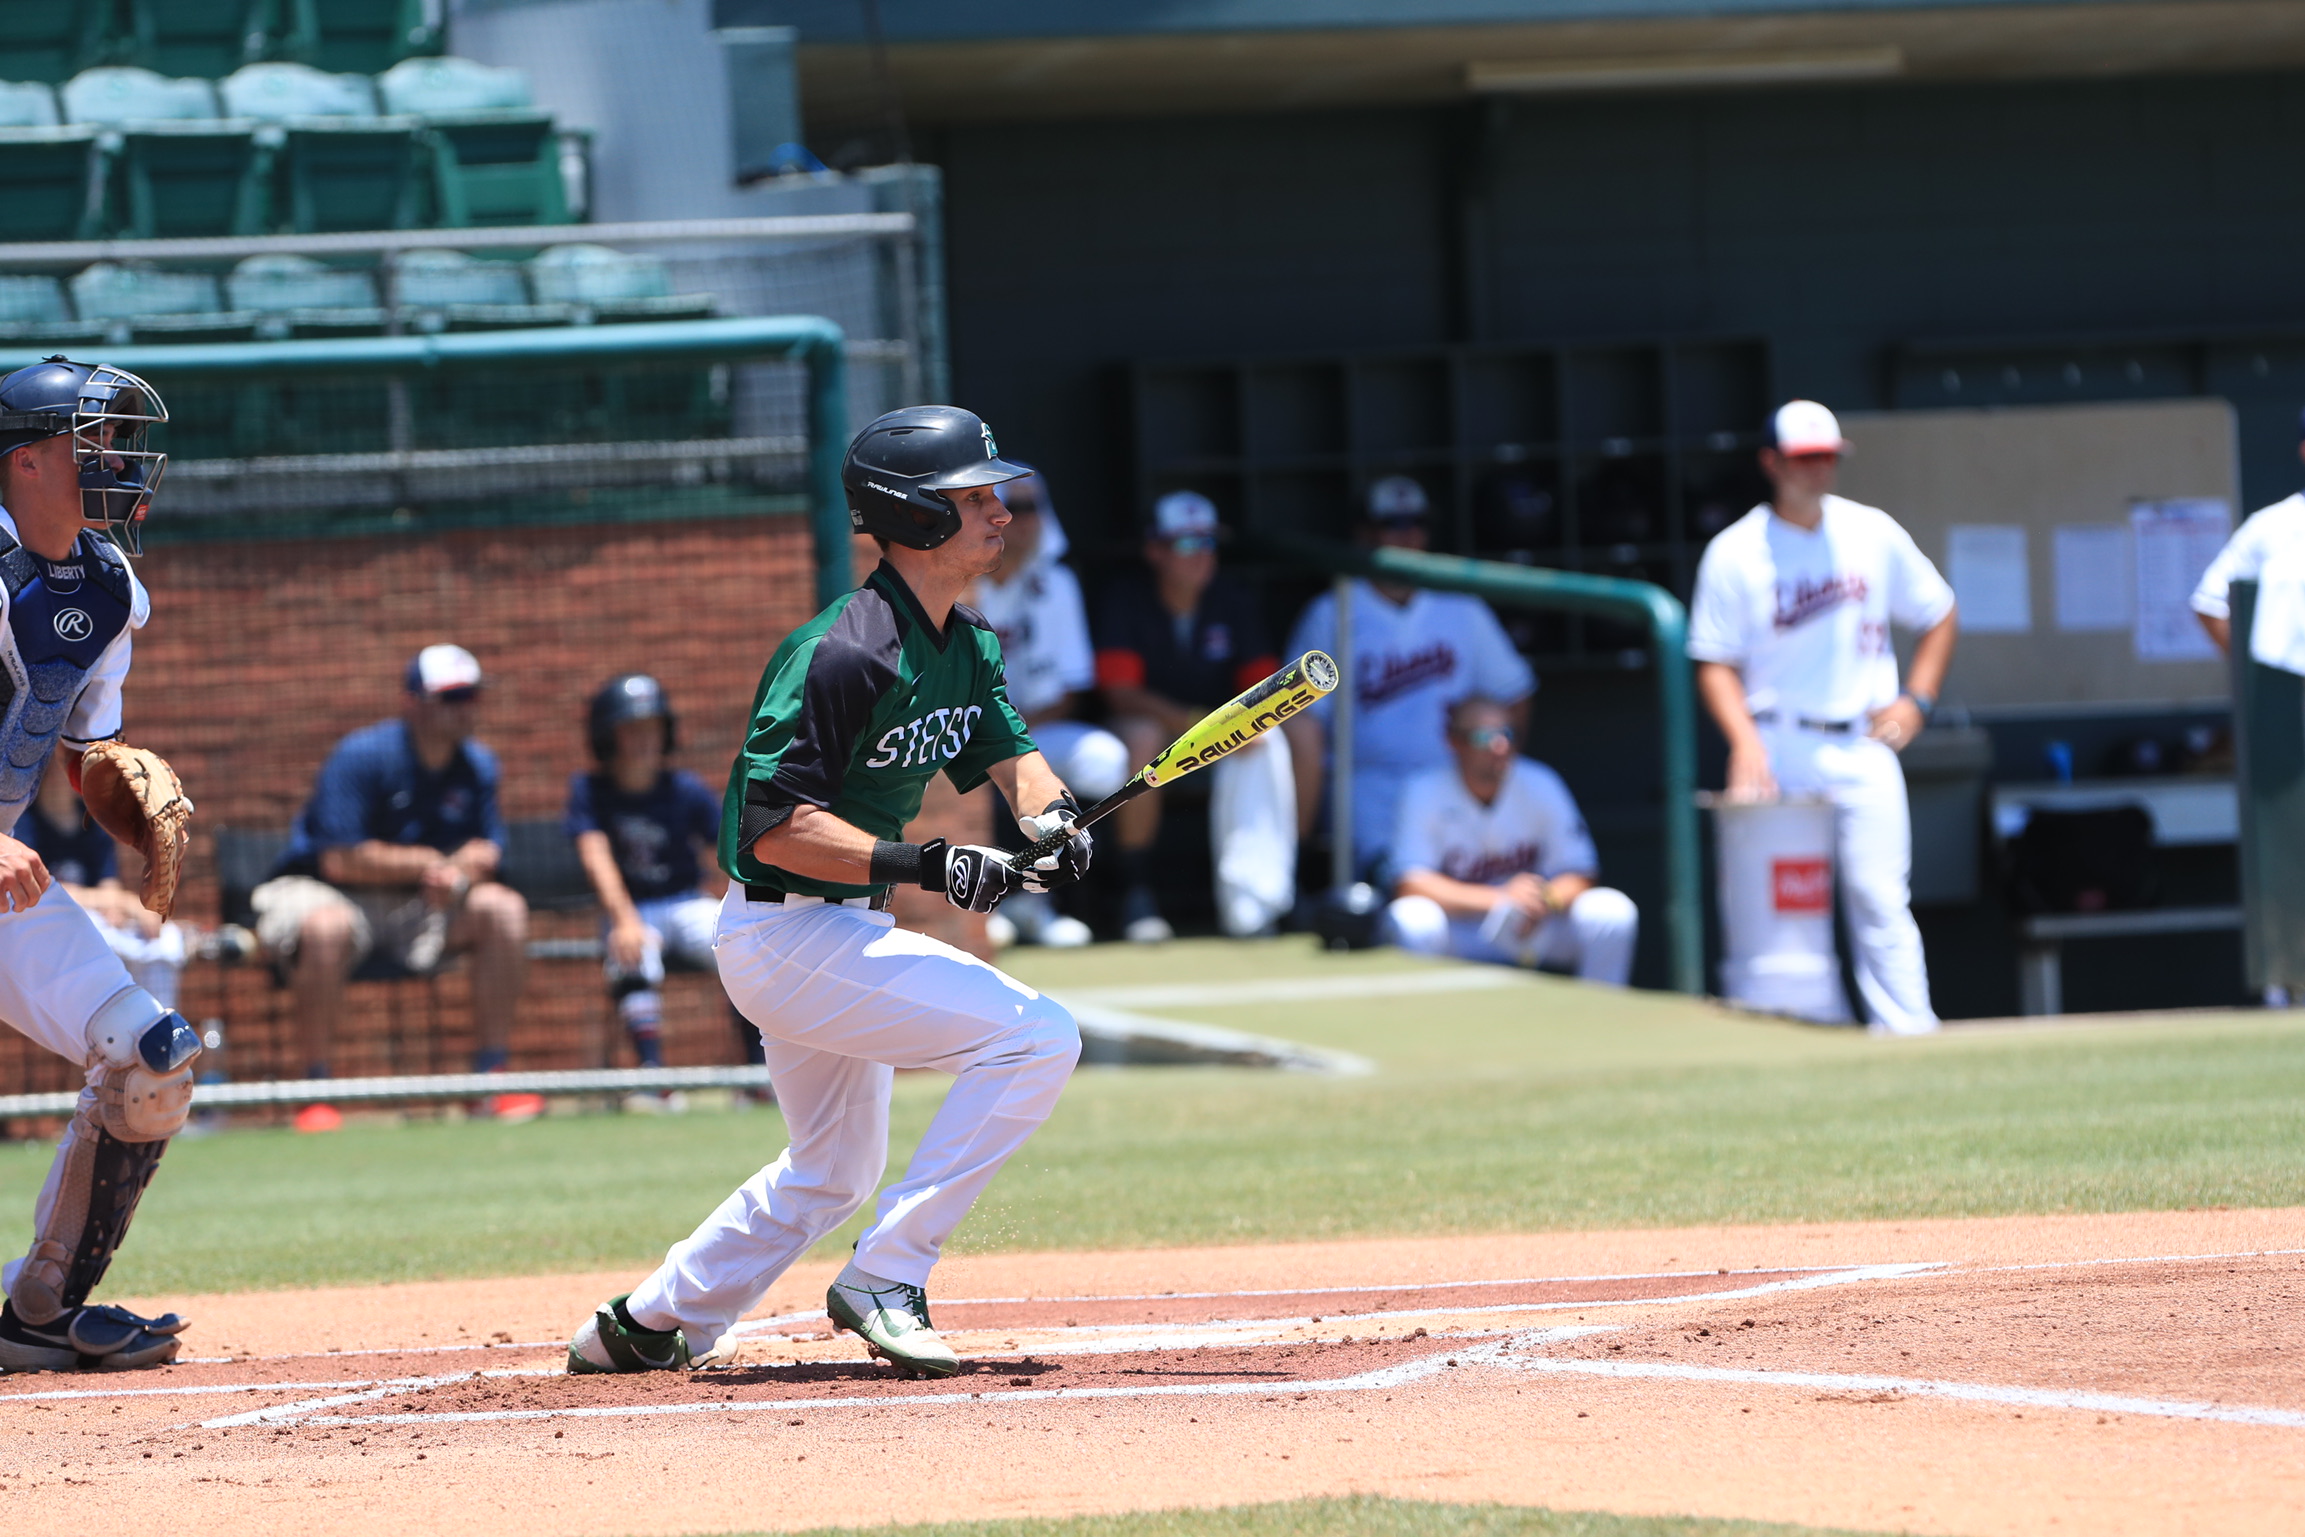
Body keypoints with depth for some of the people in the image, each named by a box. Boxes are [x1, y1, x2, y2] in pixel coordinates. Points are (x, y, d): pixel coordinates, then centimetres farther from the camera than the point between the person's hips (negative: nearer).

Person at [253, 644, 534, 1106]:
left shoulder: (477, 766, 2)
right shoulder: (362, 756, -17)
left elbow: (486, 851, 0)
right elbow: (339, 860, -22)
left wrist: (459, 875, -24)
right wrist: (426, 863, -18)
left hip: (417, 910, 6)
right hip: (322, 893, -6)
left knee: (504, 909, -16)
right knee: (327, 927, -40)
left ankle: (491, 1072, -11)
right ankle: (315, 1087, -30)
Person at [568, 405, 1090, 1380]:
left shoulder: (967, 644, 7)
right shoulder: (844, 654, -24)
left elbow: (1005, 751, 5)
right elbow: (774, 823, -26)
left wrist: (1051, 813, -19)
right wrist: (924, 866, -34)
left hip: (837, 931, 11)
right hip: (791, 934, -11)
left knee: (831, 1172, 25)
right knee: (1036, 1036, -20)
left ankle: (644, 1327, 36)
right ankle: (886, 1281, -15)